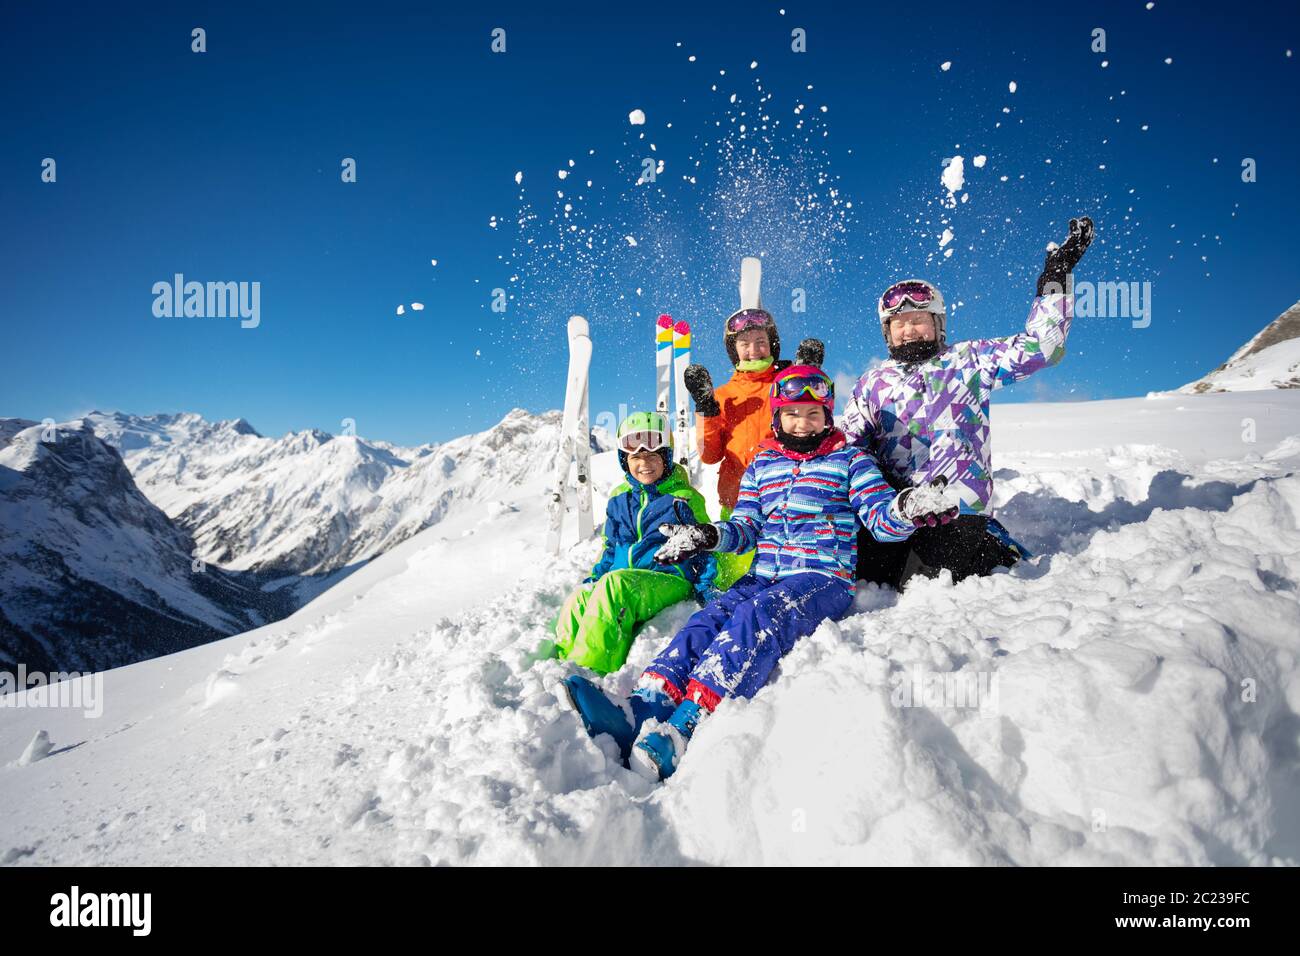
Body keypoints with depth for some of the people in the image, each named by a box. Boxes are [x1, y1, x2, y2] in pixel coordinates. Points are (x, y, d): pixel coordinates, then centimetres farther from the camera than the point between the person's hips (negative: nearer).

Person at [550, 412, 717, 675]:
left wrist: (707, 586, -6)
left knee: (614, 585, -37)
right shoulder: (618, 498, 19)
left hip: (668, 579, -5)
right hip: (621, 578, 5)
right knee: (576, 603, -26)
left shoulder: (684, 498, 4)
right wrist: (596, 576, 13)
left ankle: (590, 668, -41)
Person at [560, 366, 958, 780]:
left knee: (758, 617, -34)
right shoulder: (761, 467, 21)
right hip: (764, 575, 4)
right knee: (710, 617, -26)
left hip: (822, 577, -4)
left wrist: (907, 508, -20)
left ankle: (683, 729, -53)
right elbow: (746, 528, 17)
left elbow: (881, 519, 3)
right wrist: (706, 536, -3)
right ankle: (642, 710, -48)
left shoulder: (850, 460, 12)